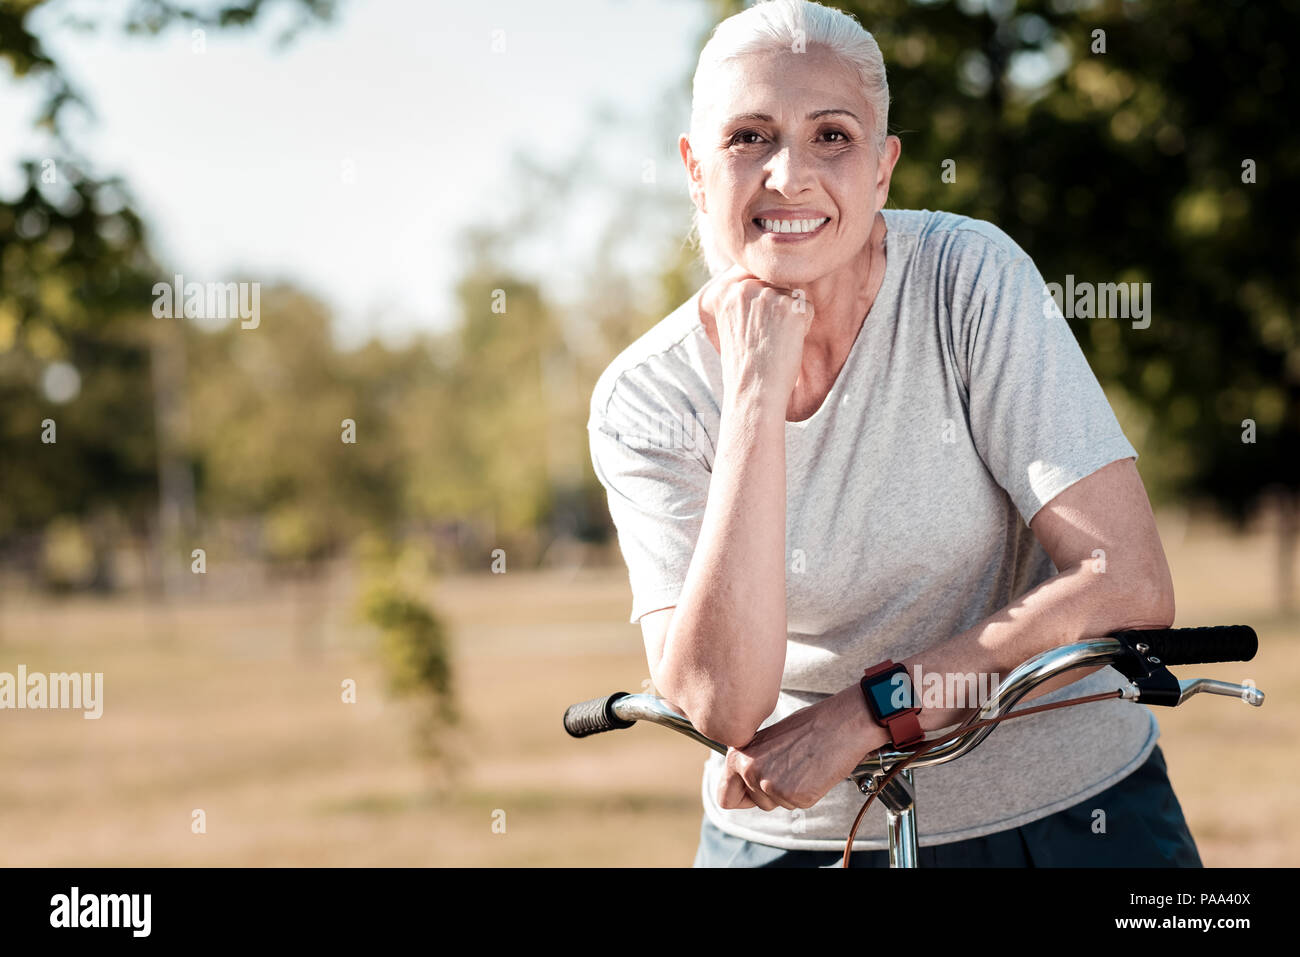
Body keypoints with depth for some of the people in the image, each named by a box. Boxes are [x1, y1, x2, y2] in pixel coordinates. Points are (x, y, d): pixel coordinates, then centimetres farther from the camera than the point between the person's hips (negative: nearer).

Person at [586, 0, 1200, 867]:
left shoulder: (970, 277, -14)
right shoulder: (646, 405, -12)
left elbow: (1129, 585, -18)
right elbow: (719, 703, -23)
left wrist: (861, 714, -22)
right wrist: (757, 395, -26)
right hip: (798, 834, 1)